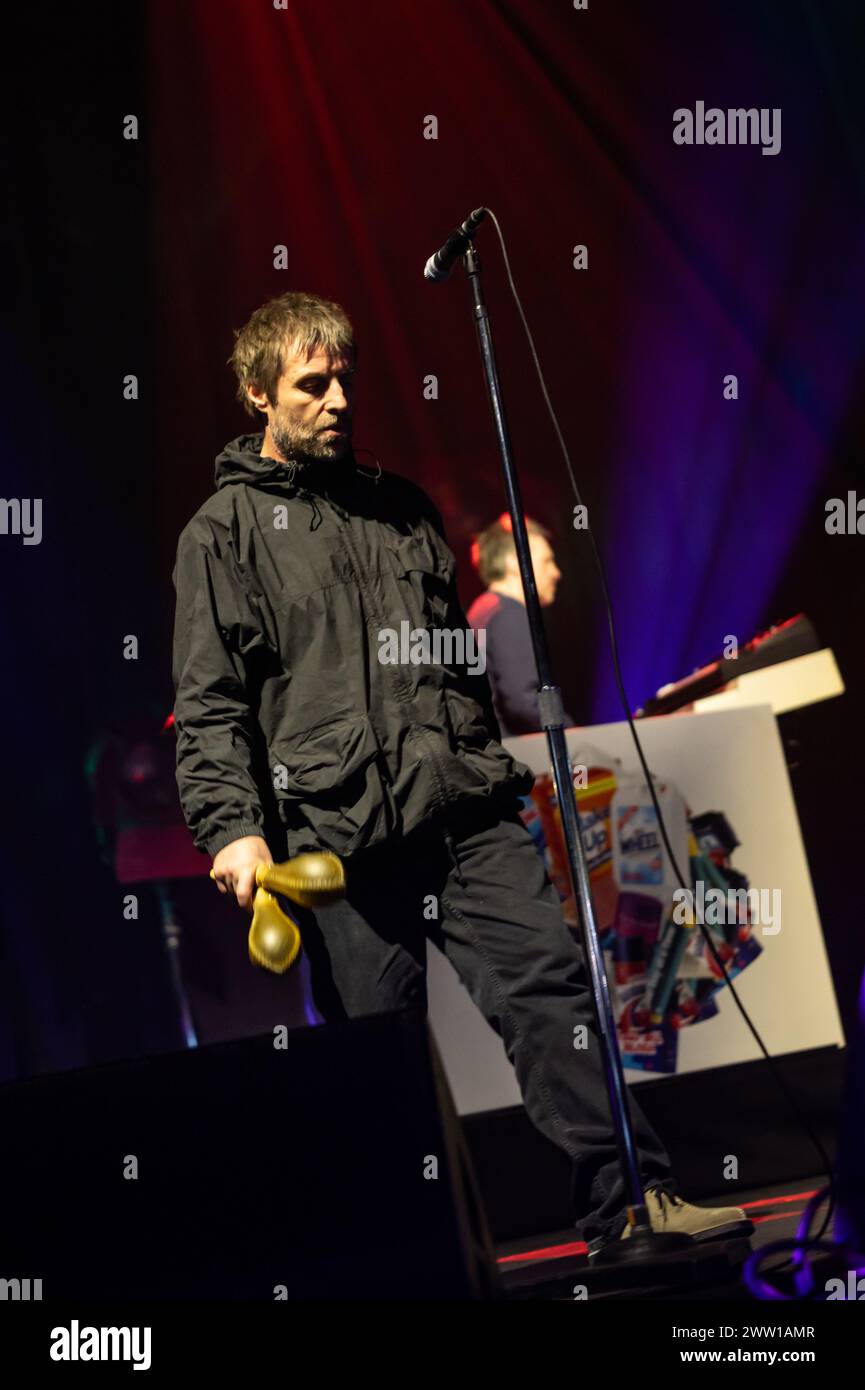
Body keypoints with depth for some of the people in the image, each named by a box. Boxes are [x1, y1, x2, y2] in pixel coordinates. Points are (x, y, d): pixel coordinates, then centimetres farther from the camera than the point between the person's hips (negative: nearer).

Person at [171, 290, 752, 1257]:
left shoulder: (402, 509, 20)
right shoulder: (223, 533, 5)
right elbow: (208, 706, -2)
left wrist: (494, 770, 22)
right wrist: (234, 826, -13)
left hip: (468, 815, 4)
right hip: (337, 834, -4)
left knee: (549, 981, -7)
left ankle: (630, 1198, -4)